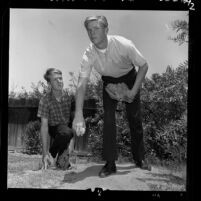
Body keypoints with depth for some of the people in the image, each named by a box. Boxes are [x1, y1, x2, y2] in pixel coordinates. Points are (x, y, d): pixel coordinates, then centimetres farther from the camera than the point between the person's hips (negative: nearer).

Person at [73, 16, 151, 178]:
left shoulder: (123, 44, -32)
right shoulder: (88, 55, -27)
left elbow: (144, 66, -19)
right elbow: (82, 85, -31)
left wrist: (134, 91, -24)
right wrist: (79, 114, -42)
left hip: (129, 79, -1)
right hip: (109, 81, 1)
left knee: (134, 118, 0)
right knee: (108, 119, -10)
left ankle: (140, 158, 18)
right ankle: (110, 164, -3)